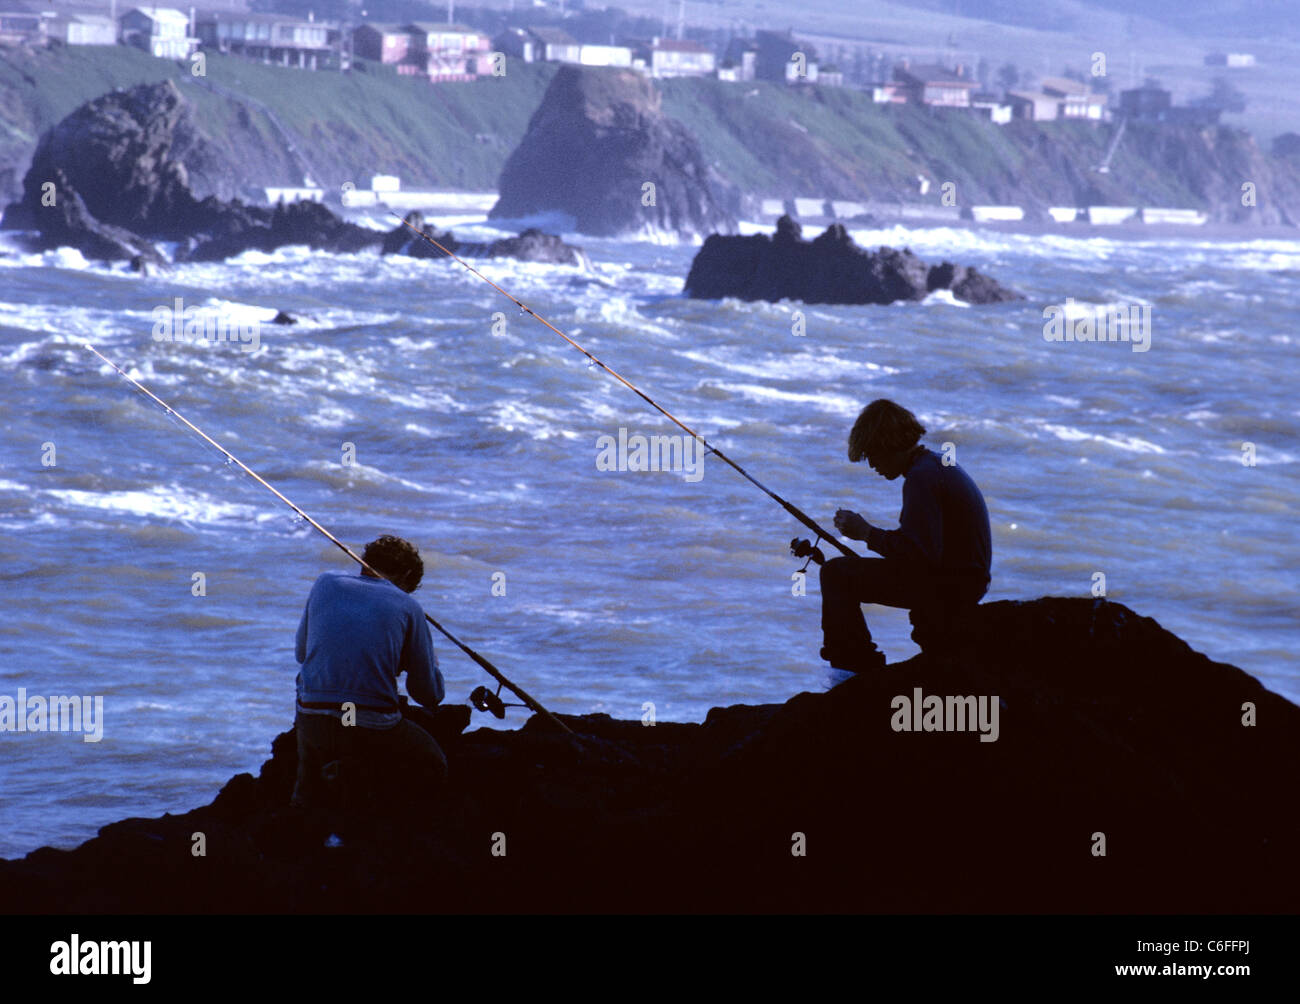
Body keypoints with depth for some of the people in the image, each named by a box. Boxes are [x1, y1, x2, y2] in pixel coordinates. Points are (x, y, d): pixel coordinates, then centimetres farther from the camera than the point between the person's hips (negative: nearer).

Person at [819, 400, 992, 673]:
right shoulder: (941, 464, 13)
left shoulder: (922, 477, -19)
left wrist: (867, 533, -15)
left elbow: (920, 553, -26)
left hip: (947, 587, -10)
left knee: (836, 574, -10)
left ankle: (858, 670, -6)